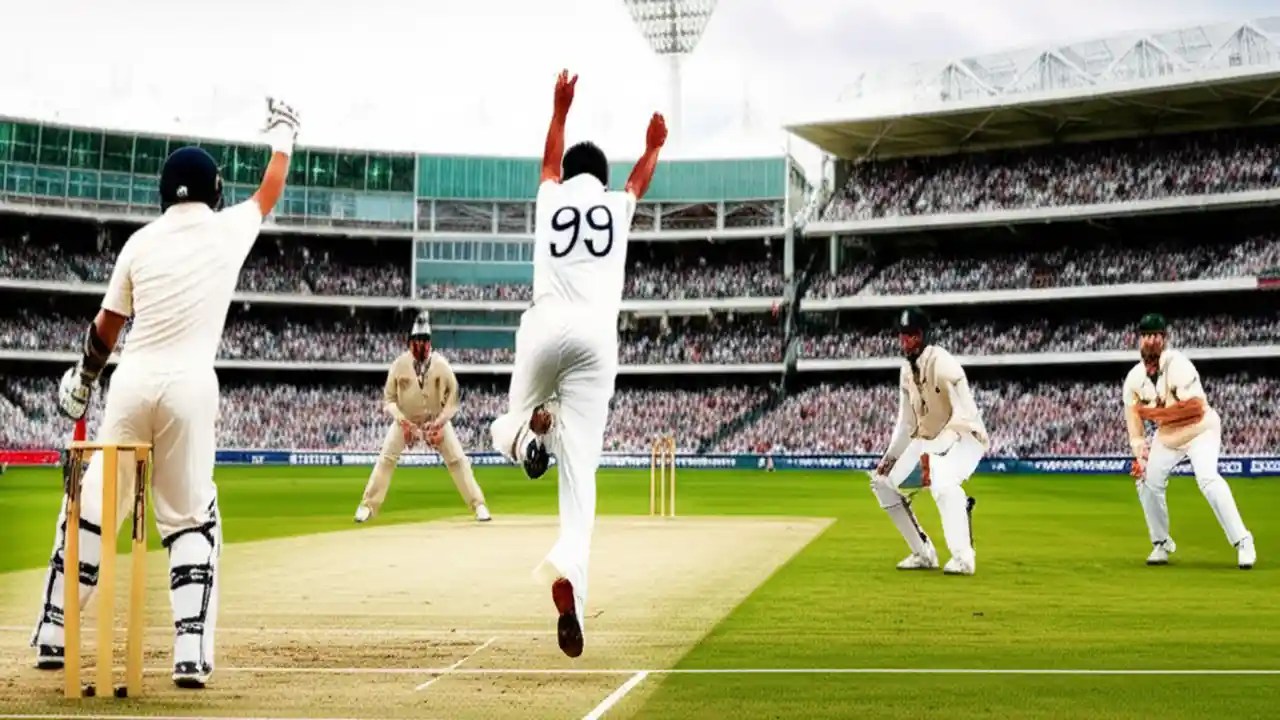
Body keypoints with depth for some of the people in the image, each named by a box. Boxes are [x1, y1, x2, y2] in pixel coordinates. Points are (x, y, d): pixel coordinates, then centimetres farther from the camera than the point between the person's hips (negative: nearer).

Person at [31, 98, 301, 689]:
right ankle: (192, 653, -3)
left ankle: (52, 635, 18)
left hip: (131, 381, 2)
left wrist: (85, 378, 30)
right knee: (191, 518, 6)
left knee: (93, 505, 12)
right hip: (189, 387, -2)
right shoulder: (230, 229, 3)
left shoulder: (140, 241, 7)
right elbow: (270, 193, 24)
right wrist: (283, 137, 40)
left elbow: (106, 326, 14)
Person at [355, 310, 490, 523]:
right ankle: (367, 506, 2)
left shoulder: (440, 364, -17)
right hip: (404, 420, 1)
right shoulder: (399, 364, -15)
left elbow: (452, 398, -11)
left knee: (458, 460, -7)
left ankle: (478, 505, 0)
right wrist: (402, 421, -22)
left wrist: (439, 424, -21)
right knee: (385, 460, -8)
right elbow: (389, 398, -7)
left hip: (436, 420, 0)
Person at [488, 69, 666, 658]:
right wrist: (654, 144, 65)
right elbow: (640, 178, 44)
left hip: (545, 325, 0)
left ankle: (525, 432, -16)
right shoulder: (618, 203, 20)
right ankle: (568, 571, -30)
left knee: (509, 422, 24)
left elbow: (551, 160, 43)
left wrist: (560, 108, 59)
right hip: (597, 334, 0)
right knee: (580, 473, -5)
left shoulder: (550, 196, 21)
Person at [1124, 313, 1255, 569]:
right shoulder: (1134, 378, -5)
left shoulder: (1177, 364, -24)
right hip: (1166, 435, 7)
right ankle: (1161, 544, 19)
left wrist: (1154, 412, -26)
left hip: (1201, 430, -7)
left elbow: (1196, 407, -32)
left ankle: (1242, 541, -20)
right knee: (1147, 481, 1)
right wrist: (1139, 453, -15)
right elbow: (1134, 416, -2)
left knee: (1207, 478, -26)